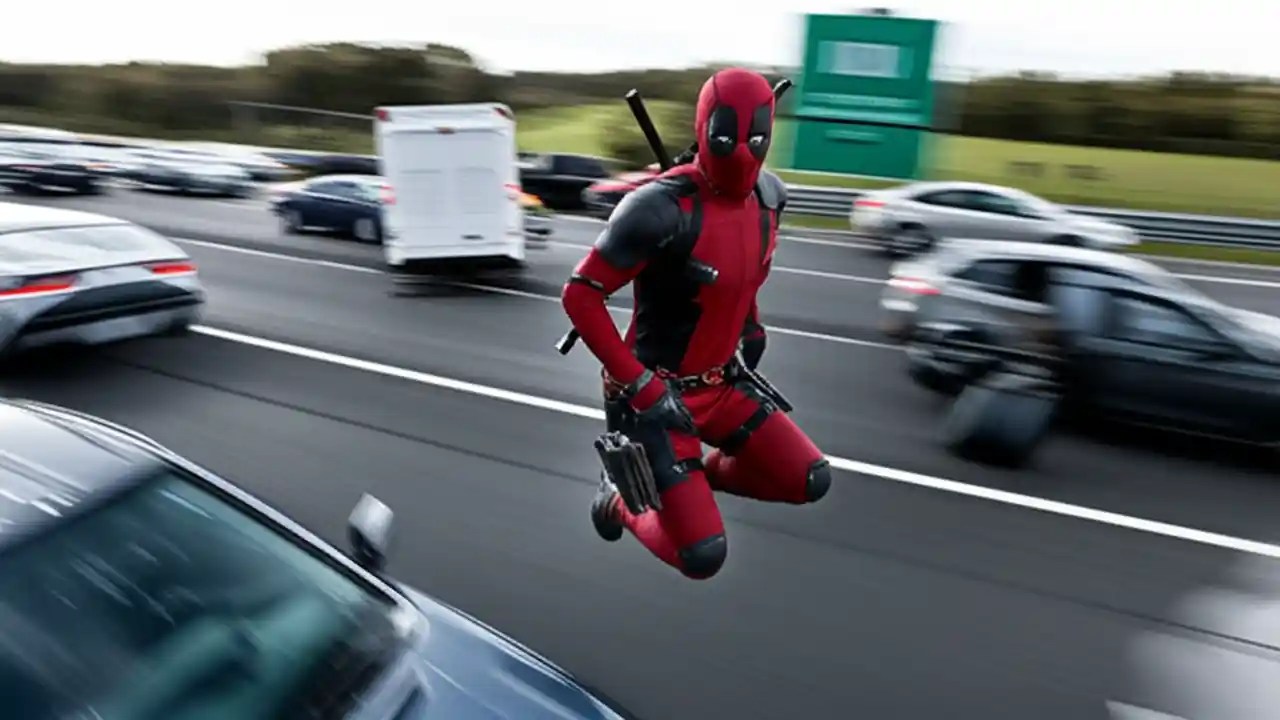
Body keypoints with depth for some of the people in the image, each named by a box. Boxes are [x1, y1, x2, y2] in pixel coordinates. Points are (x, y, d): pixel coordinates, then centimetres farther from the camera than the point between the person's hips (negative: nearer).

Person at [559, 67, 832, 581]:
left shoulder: (767, 195, -2)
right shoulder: (663, 207, -26)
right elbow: (579, 296, -22)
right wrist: (640, 386, -24)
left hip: (722, 381, 7)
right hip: (658, 392, -7)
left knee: (810, 482, 3)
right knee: (703, 555, -8)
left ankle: (702, 474, 26)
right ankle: (621, 500, 22)